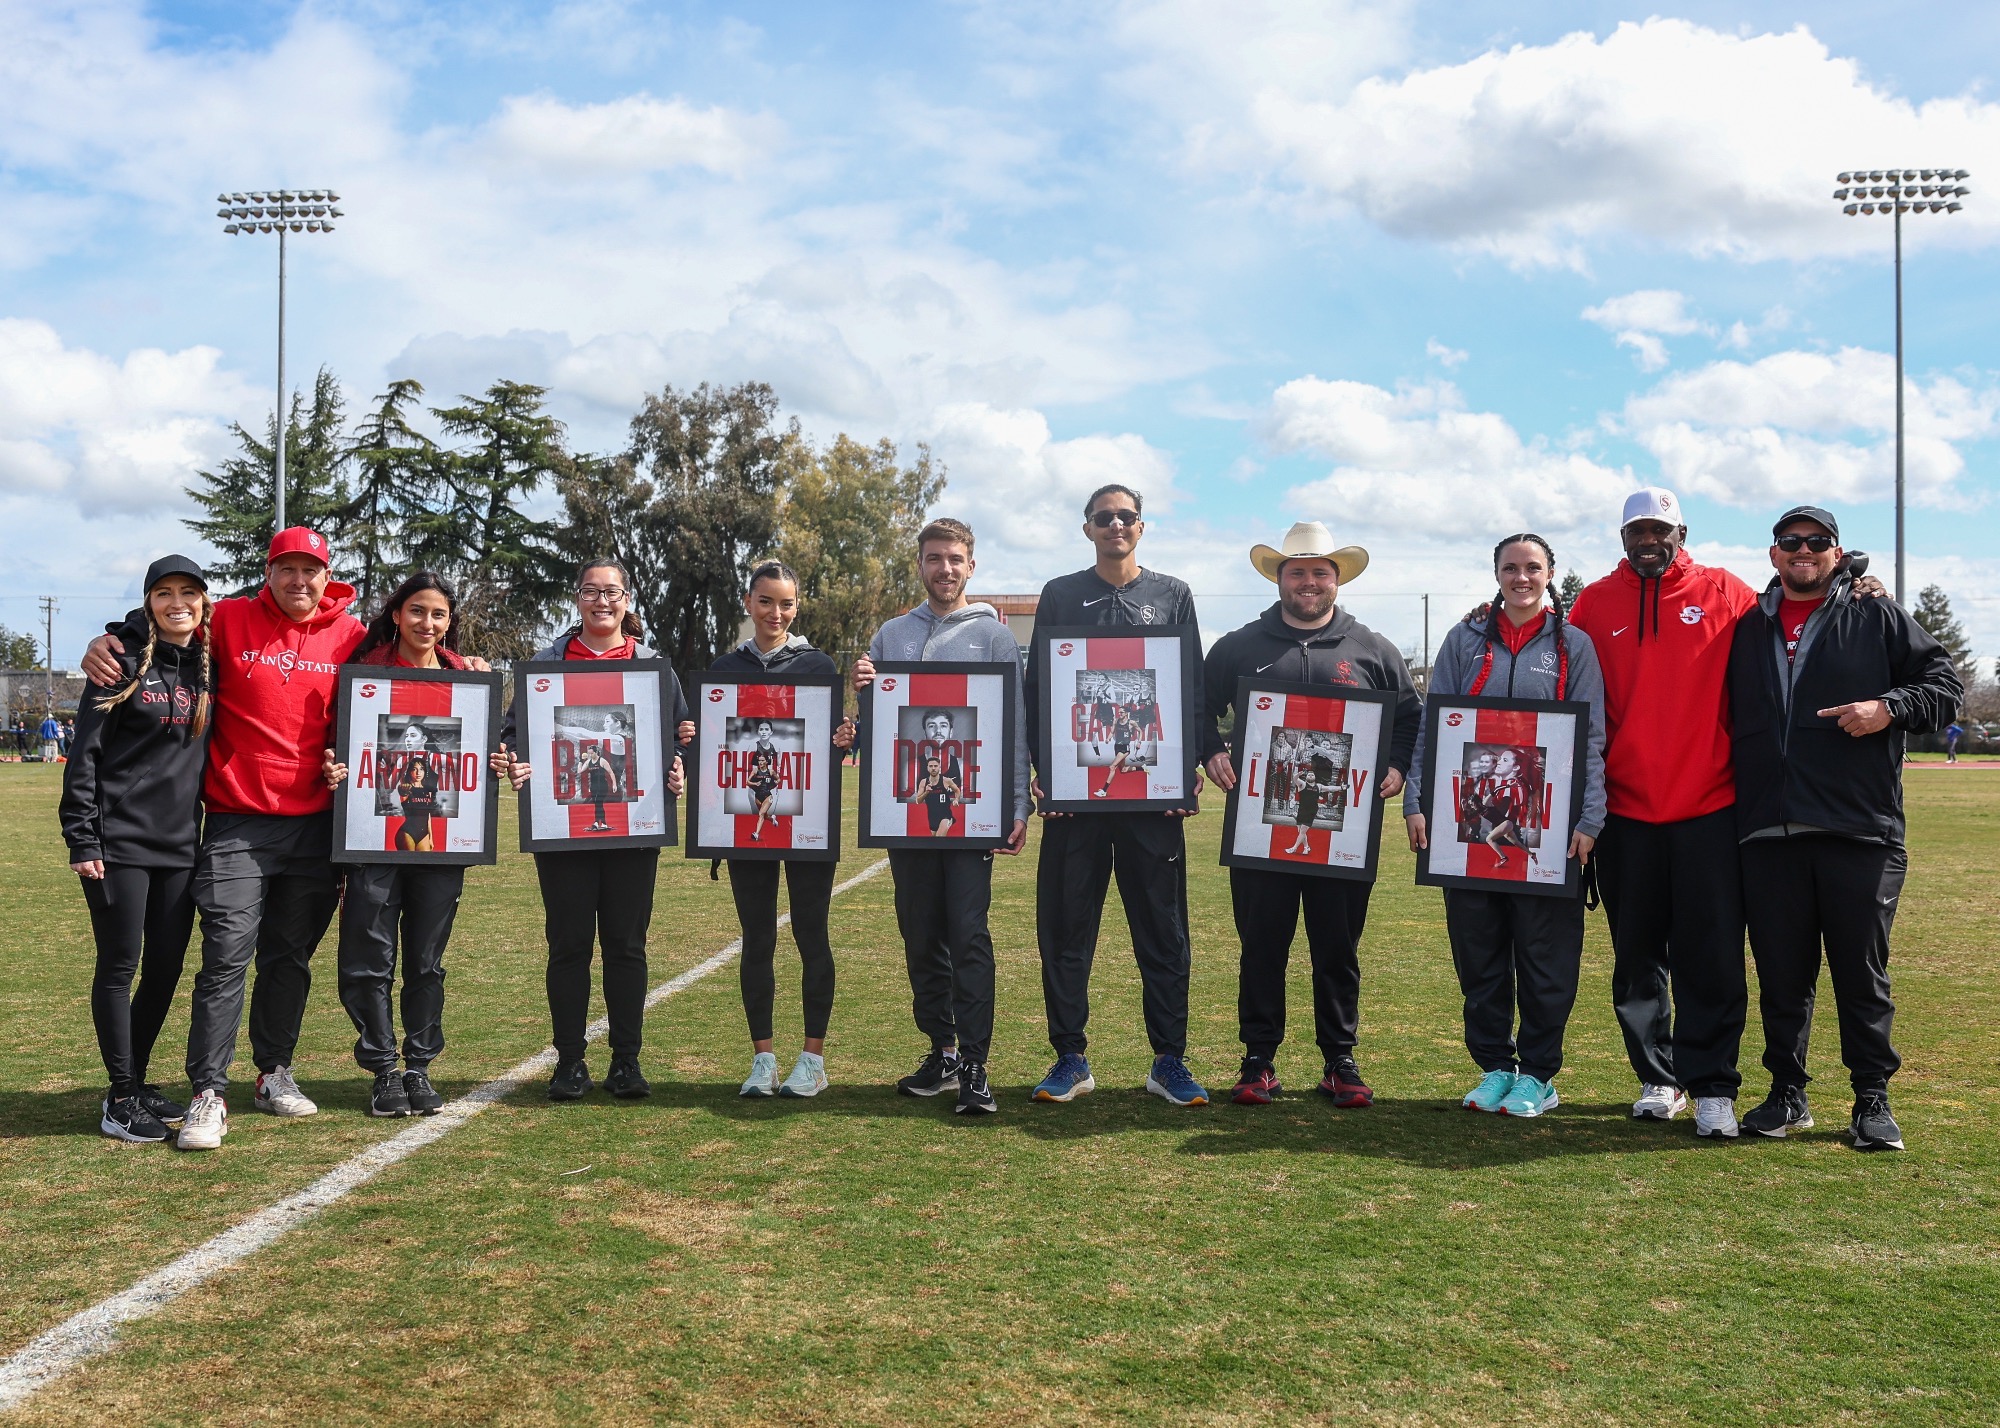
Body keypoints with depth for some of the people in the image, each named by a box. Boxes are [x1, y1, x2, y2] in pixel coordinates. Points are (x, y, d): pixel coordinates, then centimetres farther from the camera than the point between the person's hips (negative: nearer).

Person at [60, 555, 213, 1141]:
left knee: (167, 969, 7)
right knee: (119, 966, 0)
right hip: (120, 844, -5)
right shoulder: (126, 664, -3)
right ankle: (121, 1097, 8)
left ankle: (136, 1084, 21)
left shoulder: (209, 672, 10)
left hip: (181, 846, 5)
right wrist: (81, 840, -11)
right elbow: (85, 755, -6)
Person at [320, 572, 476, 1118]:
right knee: (369, 960, -1)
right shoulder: (367, 670, 4)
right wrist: (333, 768, -14)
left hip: (439, 838, 2)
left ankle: (420, 1067, 20)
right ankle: (384, 1071, 12)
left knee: (426, 960, 8)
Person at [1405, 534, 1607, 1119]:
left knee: (1545, 958, 2)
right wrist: (1416, 802, -3)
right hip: (1469, 823, 2)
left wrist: (1588, 820, -8)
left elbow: (1590, 740, 2)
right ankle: (1493, 1066, 18)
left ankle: (1537, 1074, 14)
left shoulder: (1573, 645, 7)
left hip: (1544, 828, -2)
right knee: (1478, 954, 6)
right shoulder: (1465, 642, 11)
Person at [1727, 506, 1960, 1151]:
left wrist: (1890, 708, -13)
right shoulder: (1748, 629, 16)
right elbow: (1726, 715, 22)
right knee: (1781, 972, 7)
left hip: (1860, 832, -2)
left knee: (1863, 971, 2)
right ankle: (1787, 1093, 18)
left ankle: (1873, 1099, 13)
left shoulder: (1877, 618, 8)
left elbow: (1945, 682, 5)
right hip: (1768, 832, 3)